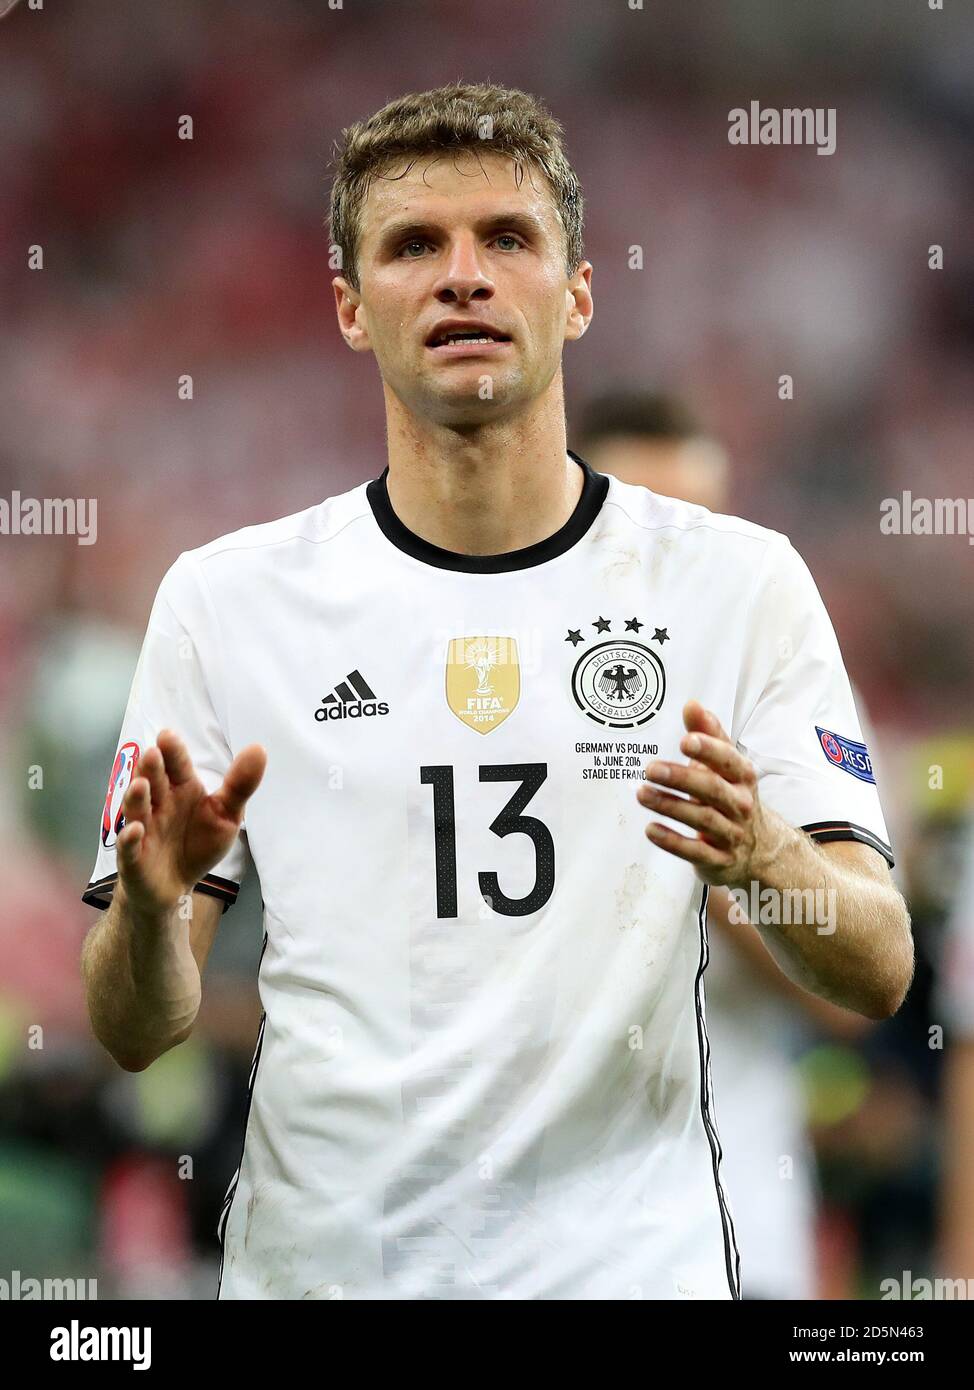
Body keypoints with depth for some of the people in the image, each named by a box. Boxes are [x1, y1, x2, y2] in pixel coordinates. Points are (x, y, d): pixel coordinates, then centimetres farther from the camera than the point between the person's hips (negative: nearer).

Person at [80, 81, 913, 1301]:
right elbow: (133, 1030, -1)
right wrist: (152, 902, -22)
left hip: (629, 1260, 0)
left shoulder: (738, 582, -1)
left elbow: (877, 973, -6)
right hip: (315, 1260, 1)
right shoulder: (223, 600, 0)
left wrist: (761, 858, -26)